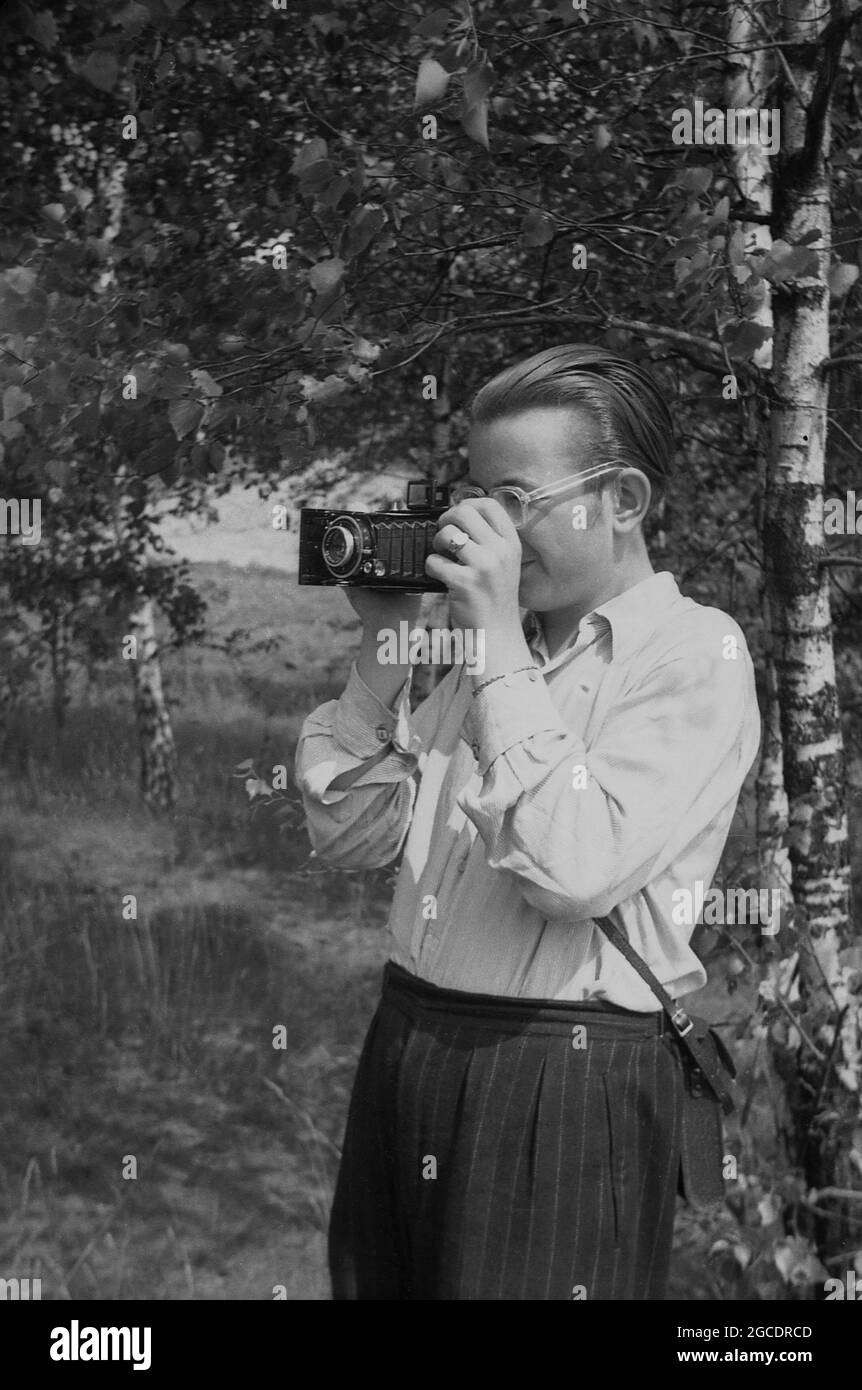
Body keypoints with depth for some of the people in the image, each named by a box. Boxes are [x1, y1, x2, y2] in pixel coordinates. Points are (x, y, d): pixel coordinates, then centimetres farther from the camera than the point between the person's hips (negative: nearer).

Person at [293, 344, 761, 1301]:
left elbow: (577, 870, -21)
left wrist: (498, 643, -18)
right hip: (406, 1045, 7)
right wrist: (382, 643, 1)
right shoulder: (496, 642, 12)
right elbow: (349, 835, 10)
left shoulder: (696, 652, -8)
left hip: (564, 1078, -6)